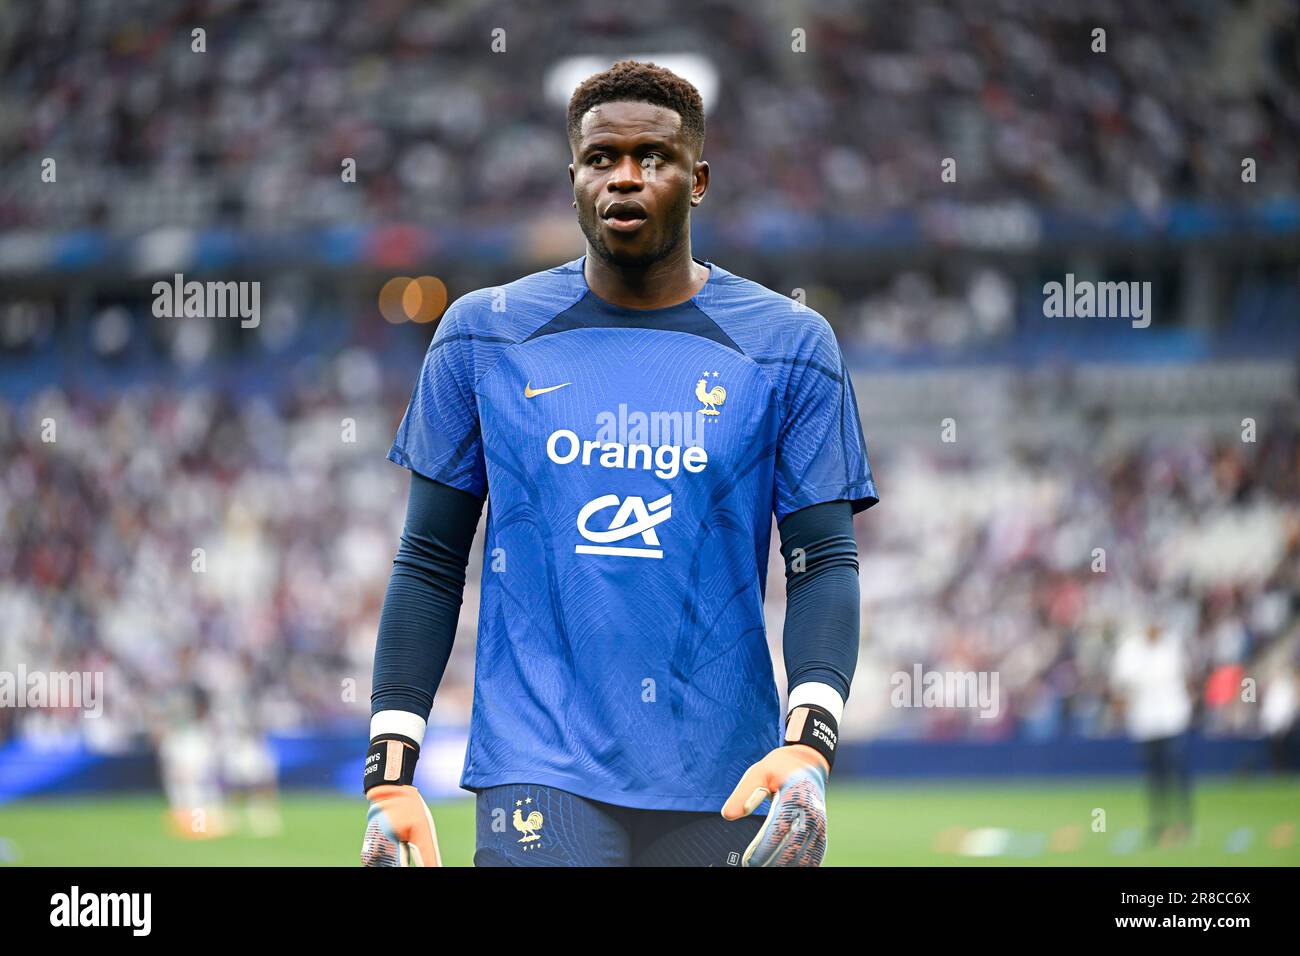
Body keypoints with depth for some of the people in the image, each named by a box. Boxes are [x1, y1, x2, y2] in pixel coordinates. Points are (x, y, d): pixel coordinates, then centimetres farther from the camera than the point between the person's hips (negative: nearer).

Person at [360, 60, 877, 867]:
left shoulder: (789, 346, 5)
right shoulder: (483, 336, 7)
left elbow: (826, 563, 0)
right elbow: (431, 564, 8)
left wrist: (808, 747, -16)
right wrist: (391, 776, 0)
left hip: (720, 790, 1)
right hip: (540, 776, -1)